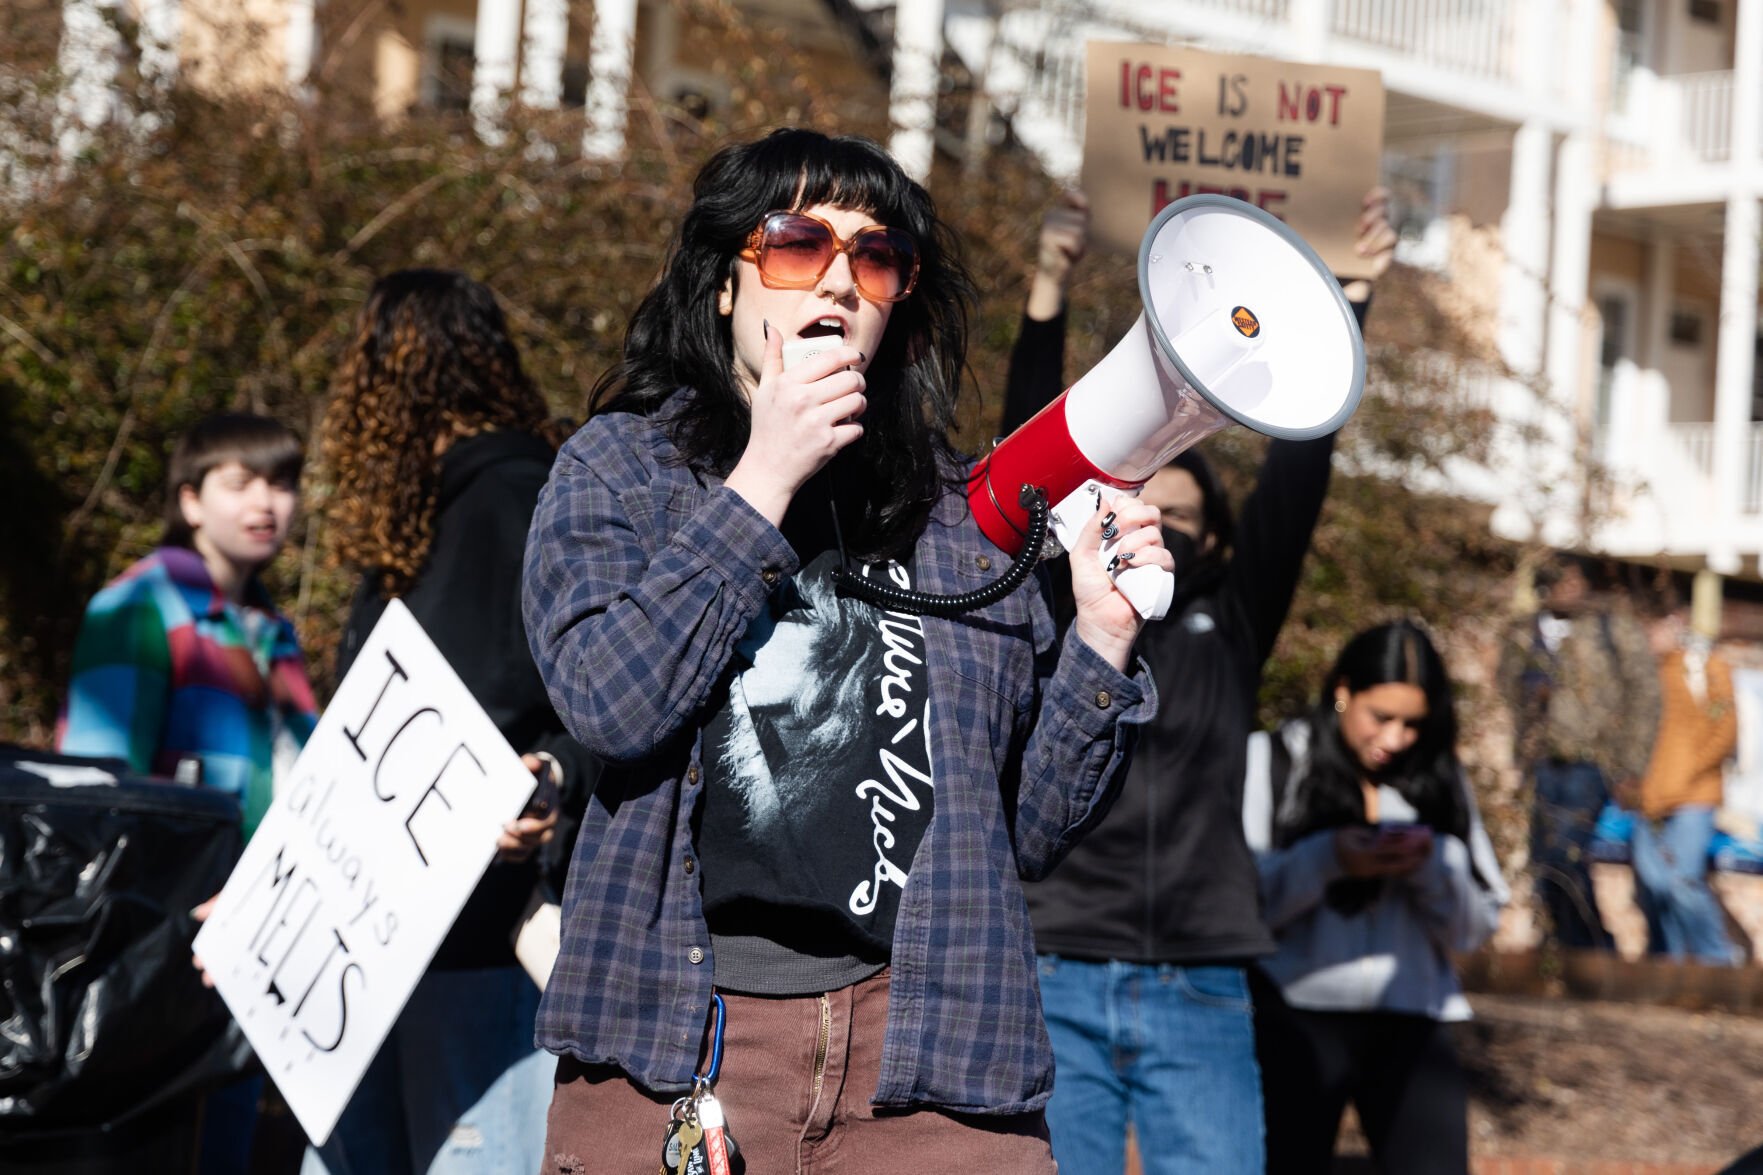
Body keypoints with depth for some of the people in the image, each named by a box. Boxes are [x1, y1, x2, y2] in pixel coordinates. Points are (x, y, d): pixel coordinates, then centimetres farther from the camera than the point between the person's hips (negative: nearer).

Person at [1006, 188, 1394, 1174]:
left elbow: (1299, 473, 6)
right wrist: (1049, 295, -9)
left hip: (1202, 1001, 1)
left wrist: (1347, 299, 0)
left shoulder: (1231, 629, 13)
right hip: (1055, 990, -1)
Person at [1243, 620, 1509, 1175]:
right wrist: (1327, 861, -20)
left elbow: (1477, 926, 11)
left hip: (1411, 1024, 2)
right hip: (1296, 1022, -2)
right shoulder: (1271, 763, 4)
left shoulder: (1438, 781, 13)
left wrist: (1432, 869, -8)